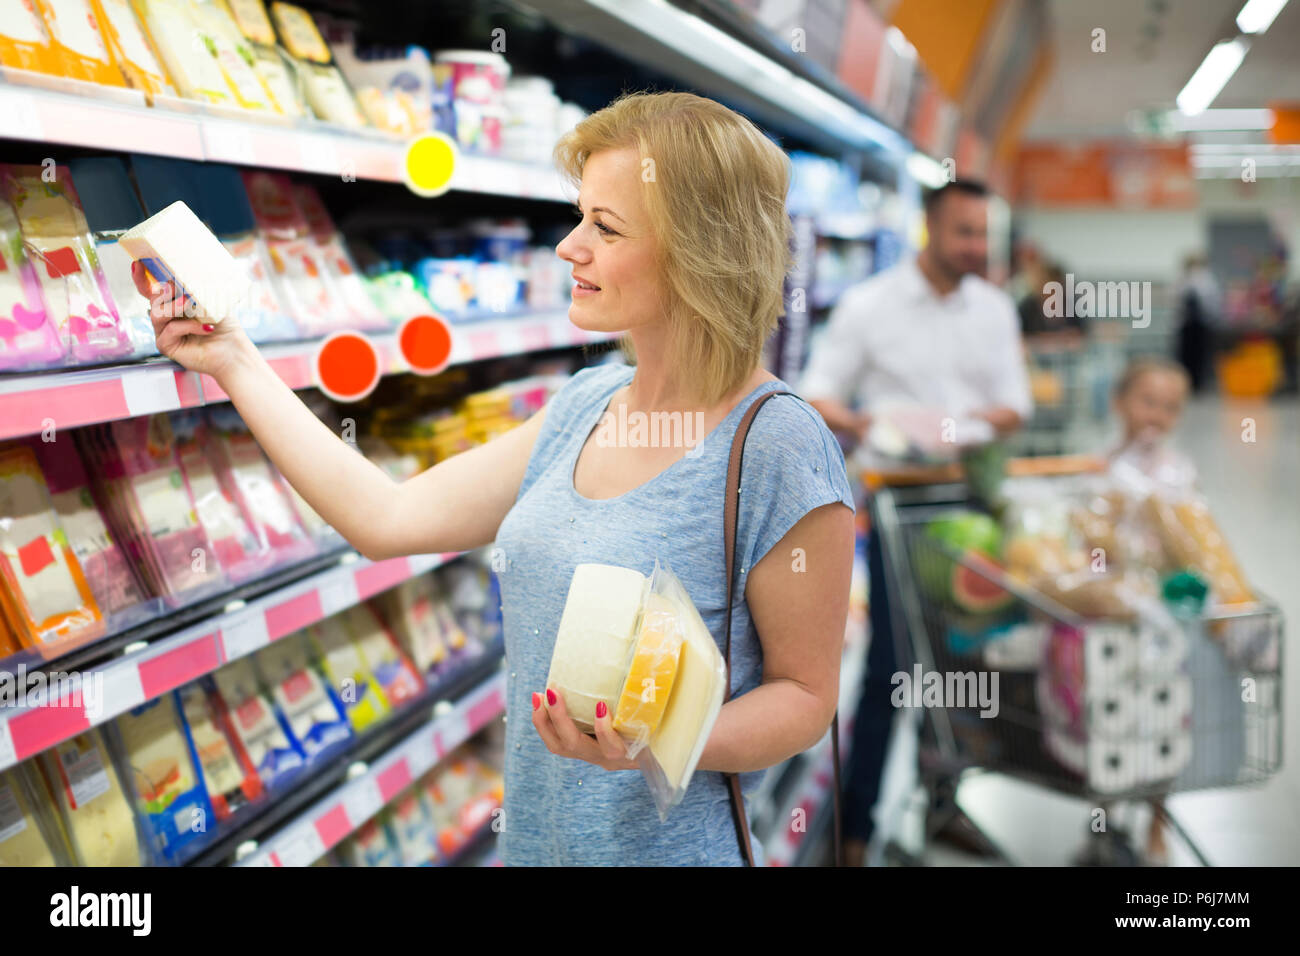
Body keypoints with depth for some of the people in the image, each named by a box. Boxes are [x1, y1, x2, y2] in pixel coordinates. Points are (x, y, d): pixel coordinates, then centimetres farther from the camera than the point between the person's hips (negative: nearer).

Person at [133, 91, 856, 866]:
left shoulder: (777, 449, -20)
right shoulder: (584, 404, 1)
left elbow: (805, 693, -12)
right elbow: (385, 519, 0)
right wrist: (235, 362, 4)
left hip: (667, 845, -7)